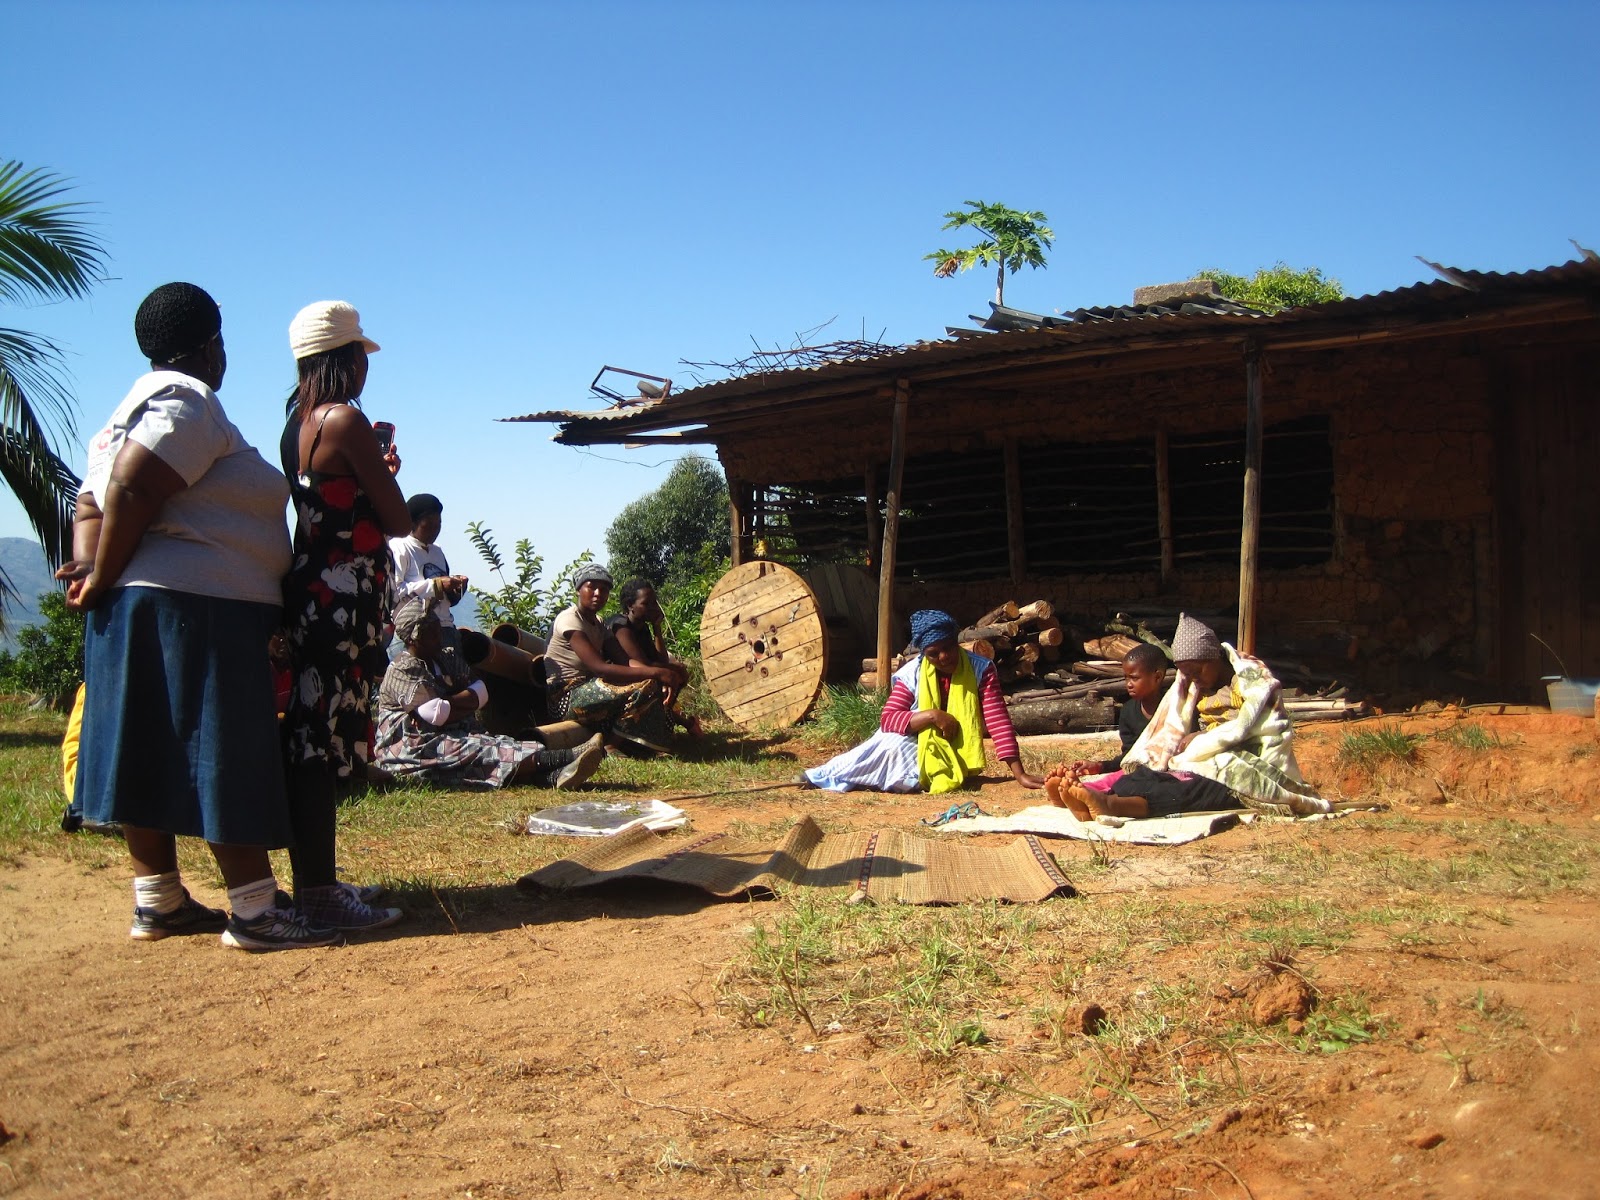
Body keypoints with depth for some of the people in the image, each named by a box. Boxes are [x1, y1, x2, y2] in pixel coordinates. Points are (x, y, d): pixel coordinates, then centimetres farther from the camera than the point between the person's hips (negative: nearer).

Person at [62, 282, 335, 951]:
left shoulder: (138, 406, 21)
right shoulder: (188, 402, -9)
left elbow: (90, 503, 14)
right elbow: (130, 491, -21)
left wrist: (94, 569, -1)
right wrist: (106, 578, -11)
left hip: (142, 605, 10)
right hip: (195, 607, -10)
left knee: (155, 756, 10)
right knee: (228, 756, -8)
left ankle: (158, 903, 16)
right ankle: (254, 912, -5)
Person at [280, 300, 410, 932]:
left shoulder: (297, 423, 14)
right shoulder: (346, 419, -12)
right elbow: (399, 521, -10)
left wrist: (372, 467, 22)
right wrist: (384, 473, 8)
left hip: (311, 591, 10)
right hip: (345, 597, -10)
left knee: (315, 741, 14)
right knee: (324, 744, -6)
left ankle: (317, 881, 23)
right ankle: (318, 895, -1)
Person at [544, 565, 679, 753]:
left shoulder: (597, 624, 15)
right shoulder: (570, 619, -14)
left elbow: (620, 663, 4)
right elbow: (599, 667, -25)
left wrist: (656, 672, -15)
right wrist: (653, 672, -28)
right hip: (564, 698, -9)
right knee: (645, 684, -22)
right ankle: (609, 746, -14)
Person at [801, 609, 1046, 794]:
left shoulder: (981, 669, -10)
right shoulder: (911, 674, -7)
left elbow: (998, 721, -17)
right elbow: (887, 721, -13)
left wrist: (1019, 773, -25)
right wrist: (932, 715, -25)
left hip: (952, 762, -1)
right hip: (920, 754, 2)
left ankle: (821, 778, -10)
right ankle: (817, 776, -16)